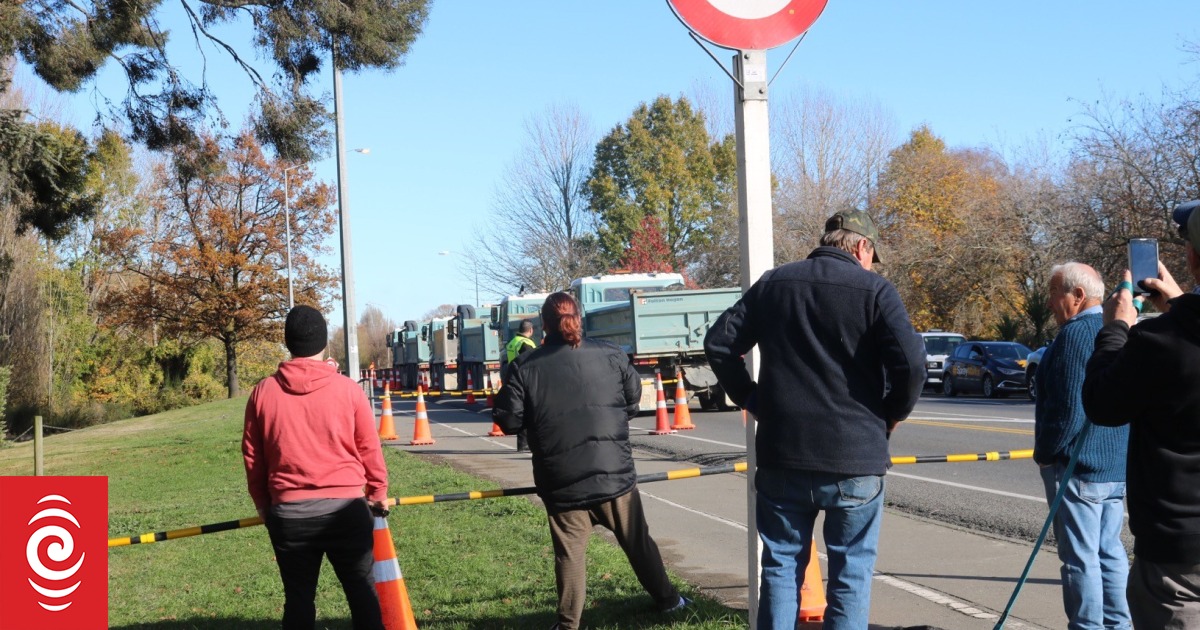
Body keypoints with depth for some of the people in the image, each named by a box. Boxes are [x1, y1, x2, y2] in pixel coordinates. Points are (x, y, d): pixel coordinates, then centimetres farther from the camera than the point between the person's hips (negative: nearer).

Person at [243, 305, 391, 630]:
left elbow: (252, 456, 8)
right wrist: (378, 492, 19)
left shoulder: (264, 391, 0)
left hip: (288, 513, 1)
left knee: (298, 599, 10)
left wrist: (262, 503, 22)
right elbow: (369, 449, 3)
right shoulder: (348, 389, -5)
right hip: (345, 508, -1)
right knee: (362, 593, 9)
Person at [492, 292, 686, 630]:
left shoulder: (525, 366, -5)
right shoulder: (611, 354, 1)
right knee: (638, 541, 17)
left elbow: (509, 421, -4)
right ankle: (667, 599, 31)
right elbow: (633, 402, 10)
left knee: (570, 552, 7)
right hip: (614, 472, 2)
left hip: (562, 481, -1)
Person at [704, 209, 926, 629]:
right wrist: (892, 415, 1)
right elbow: (911, 364, -16)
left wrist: (751, 400, 12)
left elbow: (719, 344, 6)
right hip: (855, 457, -3)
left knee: (780, 567, 14)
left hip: (781, 456, 3)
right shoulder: (874, 290, -5)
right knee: (851, 574, 8)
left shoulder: (774, 283, 7)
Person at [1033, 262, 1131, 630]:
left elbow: (1068, 408, -21)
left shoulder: (1075, 334, -16)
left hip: (1077, 466, -9)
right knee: (1110, 552, 15)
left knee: (1081, 558, -3)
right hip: (1118, 466, 9)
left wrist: (1044, 454, -9)